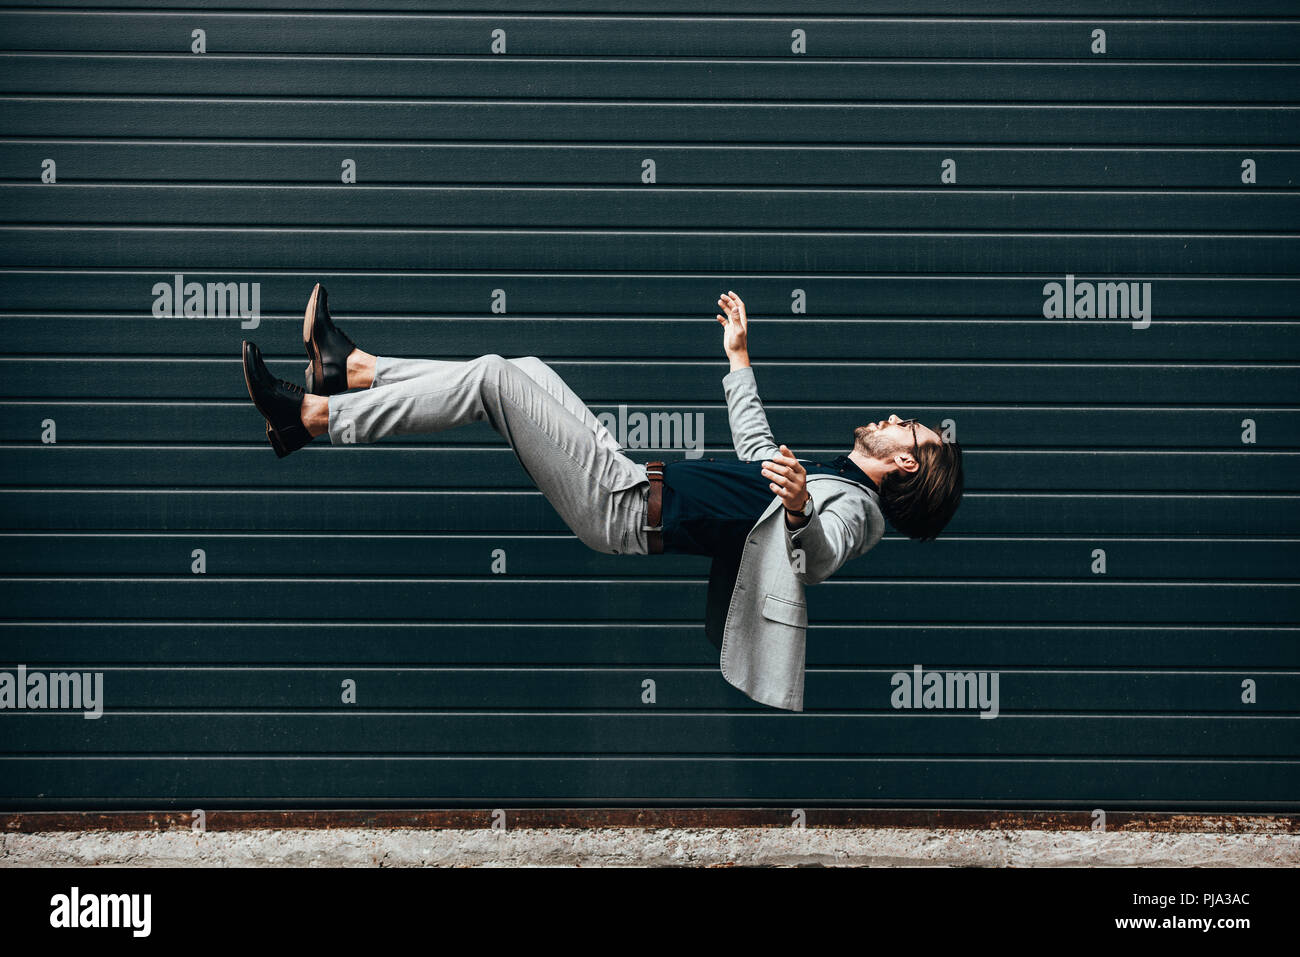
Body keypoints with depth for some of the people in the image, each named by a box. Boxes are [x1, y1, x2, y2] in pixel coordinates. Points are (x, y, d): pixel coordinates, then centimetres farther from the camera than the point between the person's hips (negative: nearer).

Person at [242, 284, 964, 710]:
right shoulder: (831, 471, 20)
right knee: (518, 368, 11)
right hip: (639, 481, 9)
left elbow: (817, 561, -31)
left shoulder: (857, 508, -7)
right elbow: (758, 449, 37)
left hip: (631, 515, -9)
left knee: (493, 377, -15)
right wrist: (740, 357, 43)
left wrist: (799, 512, -54)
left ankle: (311, 417, -9)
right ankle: (353, 368, 16)